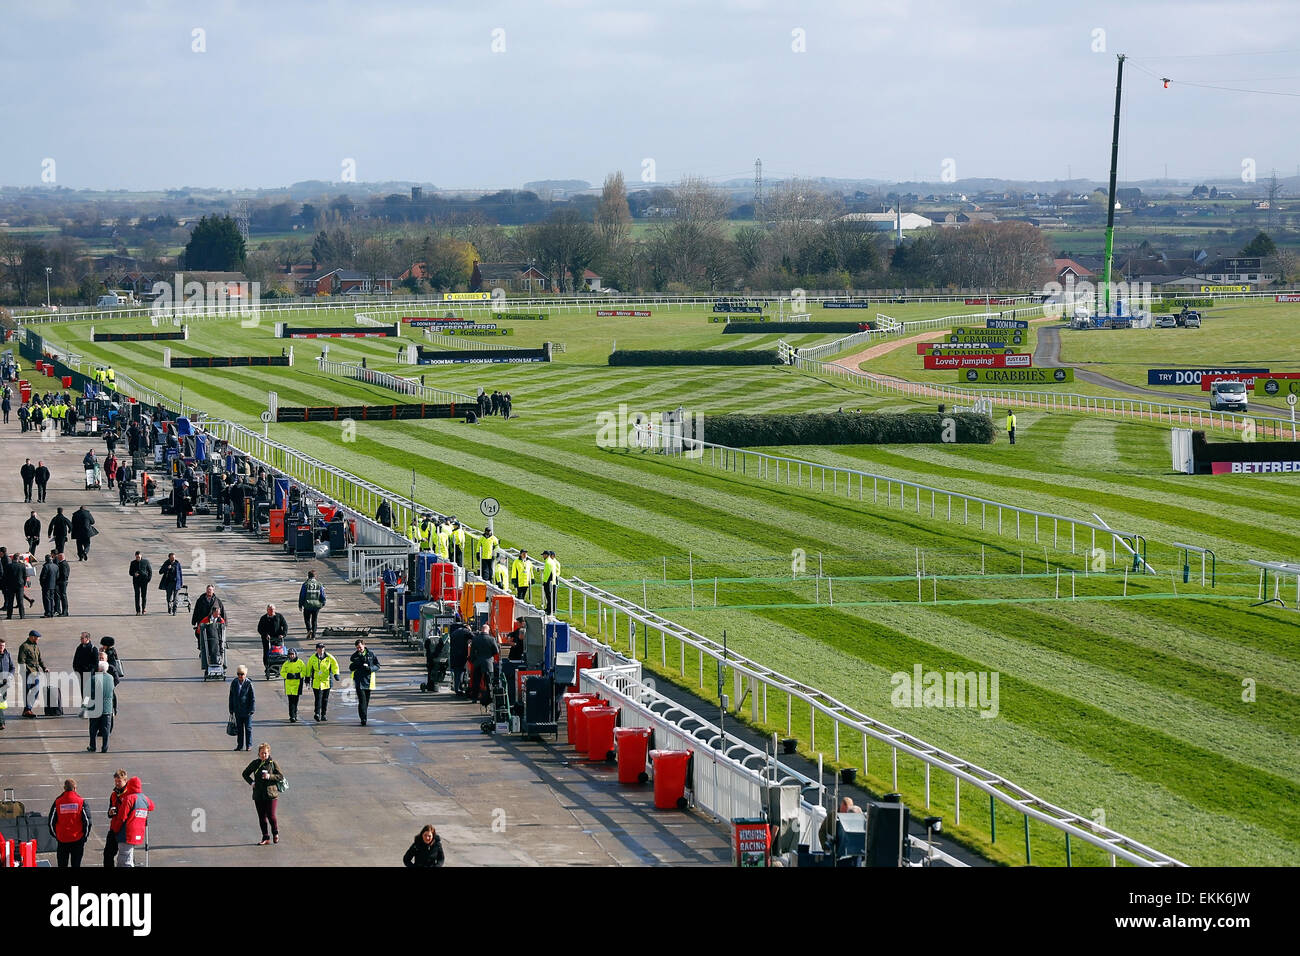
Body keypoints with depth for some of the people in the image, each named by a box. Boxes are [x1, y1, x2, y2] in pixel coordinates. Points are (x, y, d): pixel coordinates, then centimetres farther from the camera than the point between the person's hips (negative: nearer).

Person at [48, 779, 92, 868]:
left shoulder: (57, 802, -2)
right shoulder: (81, 801, -5)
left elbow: (52, 822, 2)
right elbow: (87, 821, -3)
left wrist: (56, 835, 15)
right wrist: (85, 835, 10)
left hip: (62, 839, 1)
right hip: (78, 839, -1)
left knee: (62, 864, 9)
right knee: (76, 864, 5)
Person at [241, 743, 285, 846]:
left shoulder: (273, 763, 0)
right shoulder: (255, 763, 7)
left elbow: (281, 777, -1)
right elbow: (245, 773, 19)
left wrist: (270, 776, -17)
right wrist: (251, 782, 3)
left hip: (270, 794, -3)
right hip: (258, 795, 3)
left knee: (271, 816, -6)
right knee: (262, 817, 5)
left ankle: (275, 833, 19)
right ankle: (265, 838, 13)